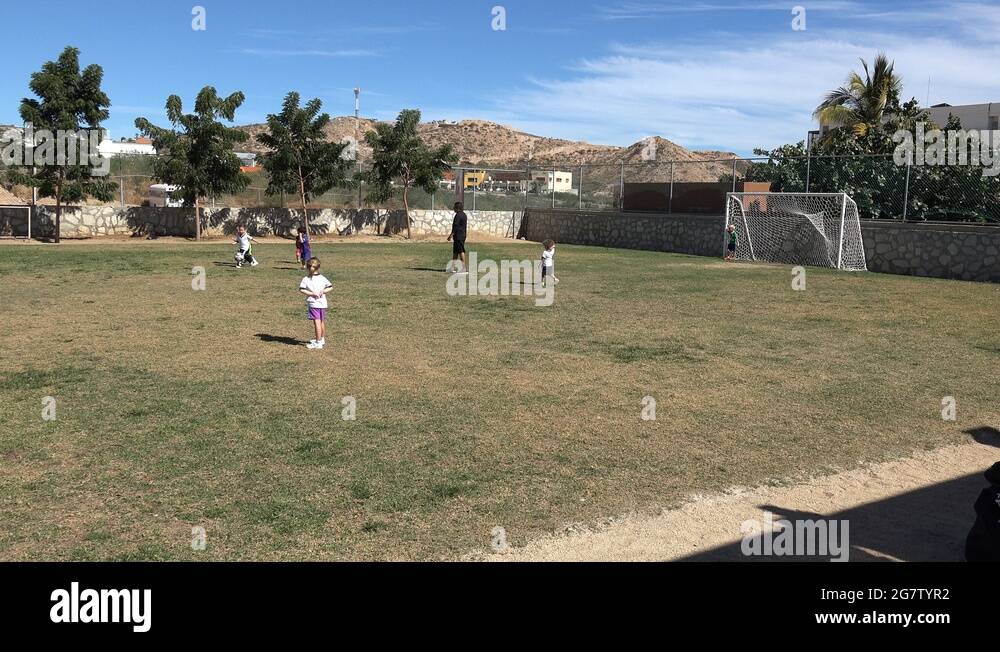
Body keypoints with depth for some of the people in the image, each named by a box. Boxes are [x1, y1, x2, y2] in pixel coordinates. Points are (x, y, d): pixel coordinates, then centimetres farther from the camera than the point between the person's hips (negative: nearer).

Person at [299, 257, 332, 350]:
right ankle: (322, 339, 33)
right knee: (322, 322, 18)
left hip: (313, 304, -6)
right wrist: (323, 291, -1)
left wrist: (311, 293, -15)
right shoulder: (323, 278, 6)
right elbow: (330, 287, 6)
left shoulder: (306, 279, -8)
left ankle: (318, 343, -6)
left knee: (317, 322, -7)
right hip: (323, 304, 6)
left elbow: (301, 289, -18)